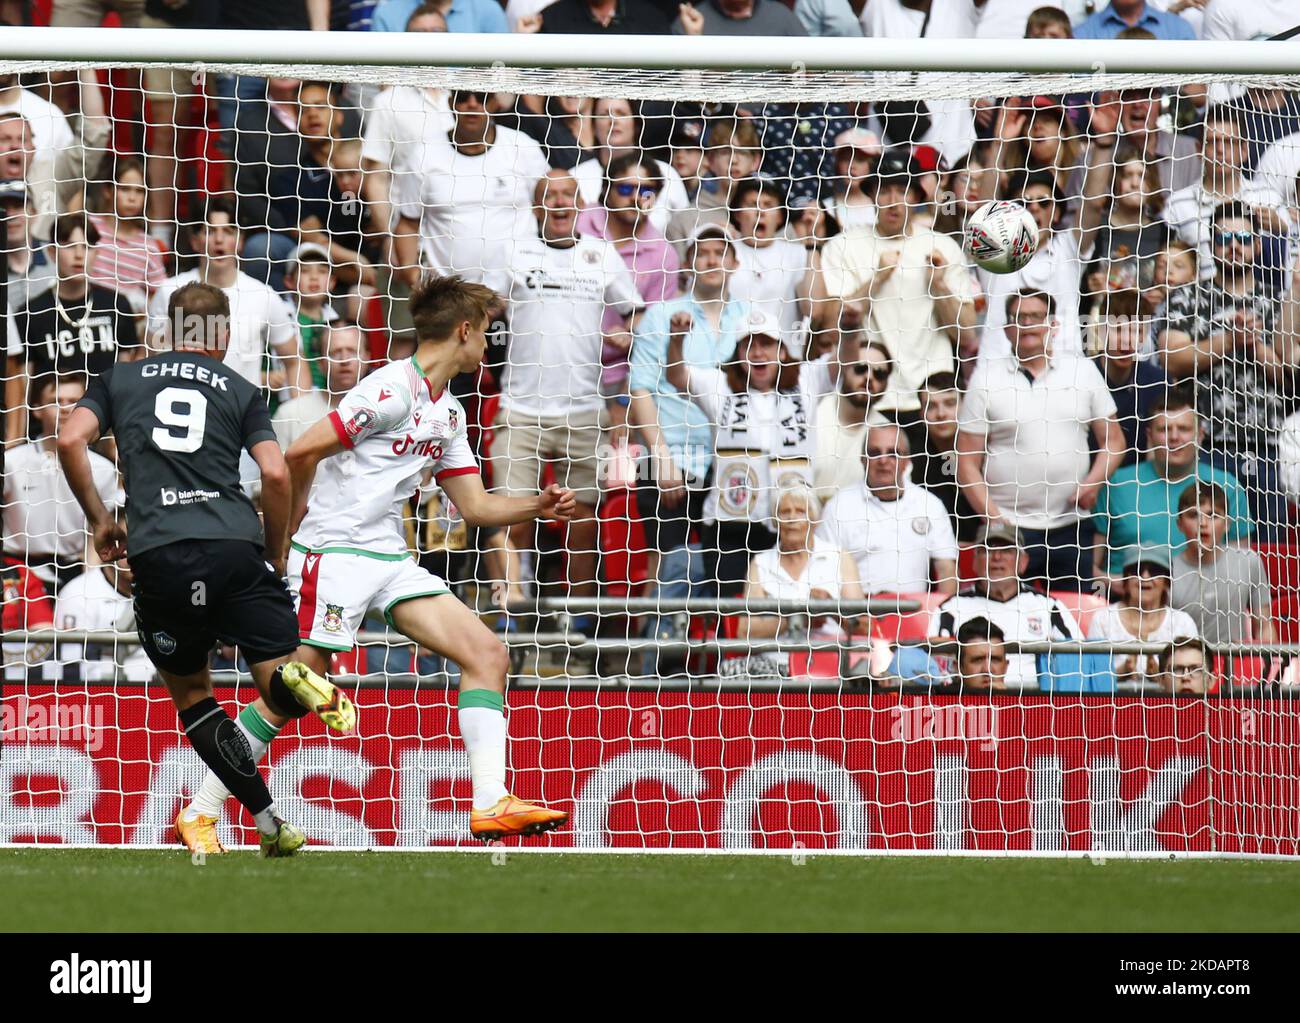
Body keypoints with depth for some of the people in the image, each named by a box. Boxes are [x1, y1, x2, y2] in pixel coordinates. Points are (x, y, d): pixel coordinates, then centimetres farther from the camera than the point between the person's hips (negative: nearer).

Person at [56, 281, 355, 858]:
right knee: (280, 687, 3)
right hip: (237, 546, 0)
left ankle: (269, 823, 6)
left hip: (158, 554, 0)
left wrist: (99, 518, 16)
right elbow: (275, 474, 4)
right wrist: (275, 553, 18)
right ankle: (297, 682, -36)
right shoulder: (240, 391, 16)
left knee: (189, 690, 18)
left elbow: (70, 441, 4)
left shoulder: (121, 379, 18)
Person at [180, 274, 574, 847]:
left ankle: (491, 804, -10)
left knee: (487, 654, -5)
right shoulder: (394, 390, -14)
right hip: (335, 556, -9)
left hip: (390, 560, 9)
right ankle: (203, 810, 6)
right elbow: (302, 453, -15)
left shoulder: (448, 412, 15)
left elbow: (476, 506, 19)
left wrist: (537, 507, 4)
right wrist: (292, 525, -1)